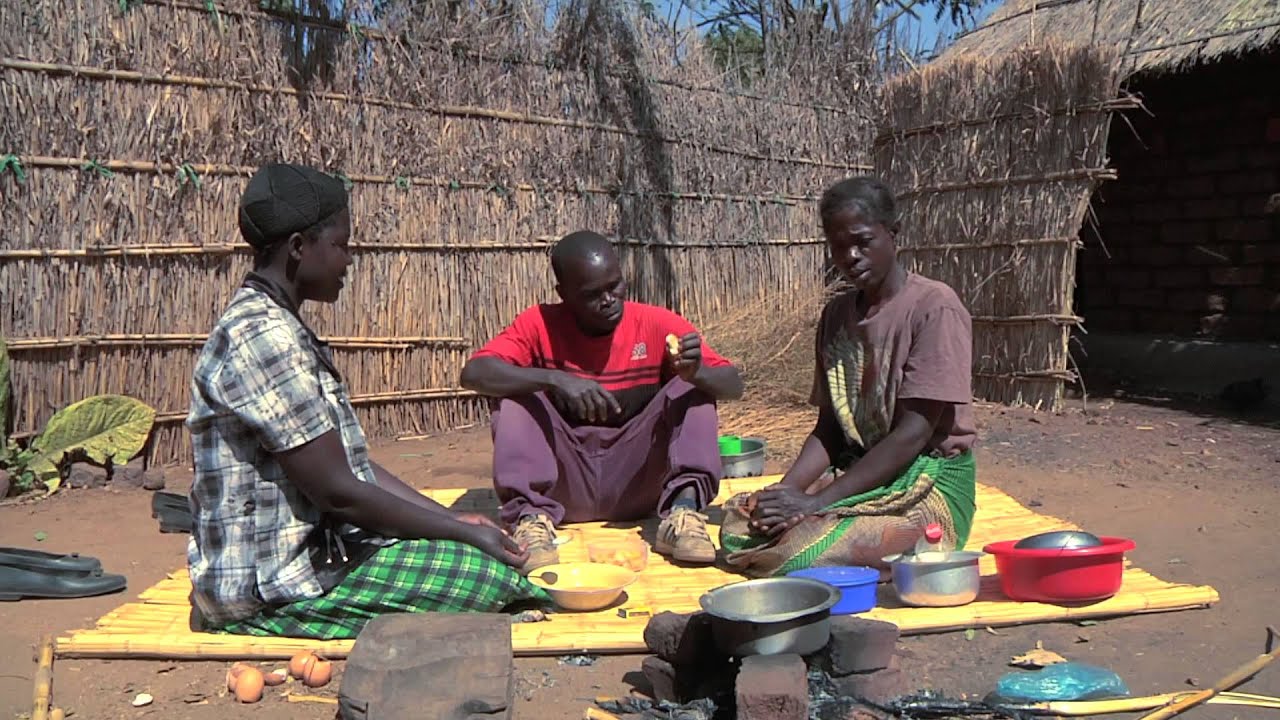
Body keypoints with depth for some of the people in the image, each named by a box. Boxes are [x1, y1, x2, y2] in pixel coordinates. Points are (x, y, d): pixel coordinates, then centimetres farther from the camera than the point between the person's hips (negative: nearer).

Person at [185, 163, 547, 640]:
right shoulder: (262, 336, -19)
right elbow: (337, 492, -21)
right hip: (271, 587, -10)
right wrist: (463, 531, -13)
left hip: (313, 550, 10)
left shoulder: (282, 329, 14)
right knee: (489, 571, -19)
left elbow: (354, 466, 13)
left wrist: (454, 519, 5)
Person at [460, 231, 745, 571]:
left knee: (691, 387, -16)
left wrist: (697, 373, -36)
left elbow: (733, 385, -11)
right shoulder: (540, 324, -6)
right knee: (515, 393, -18)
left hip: (636, 482, 0)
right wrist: (554, 380, -37)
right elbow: (473, 373, -21)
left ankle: (683, 511, -29)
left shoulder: (657, 324, -7)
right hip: (566, 485, 0)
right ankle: (531, 517, -29)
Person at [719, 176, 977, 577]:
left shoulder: (934, 307, -12)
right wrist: (786, 491, -10)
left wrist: (817, 501, -21)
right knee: (738, 528, -16)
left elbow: (912, 434, -18)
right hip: (858, 474, 6)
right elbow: (829, 428, 9)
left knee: (804, 555, -29)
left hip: (931, 486, -6)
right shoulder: (836, 315, 11)